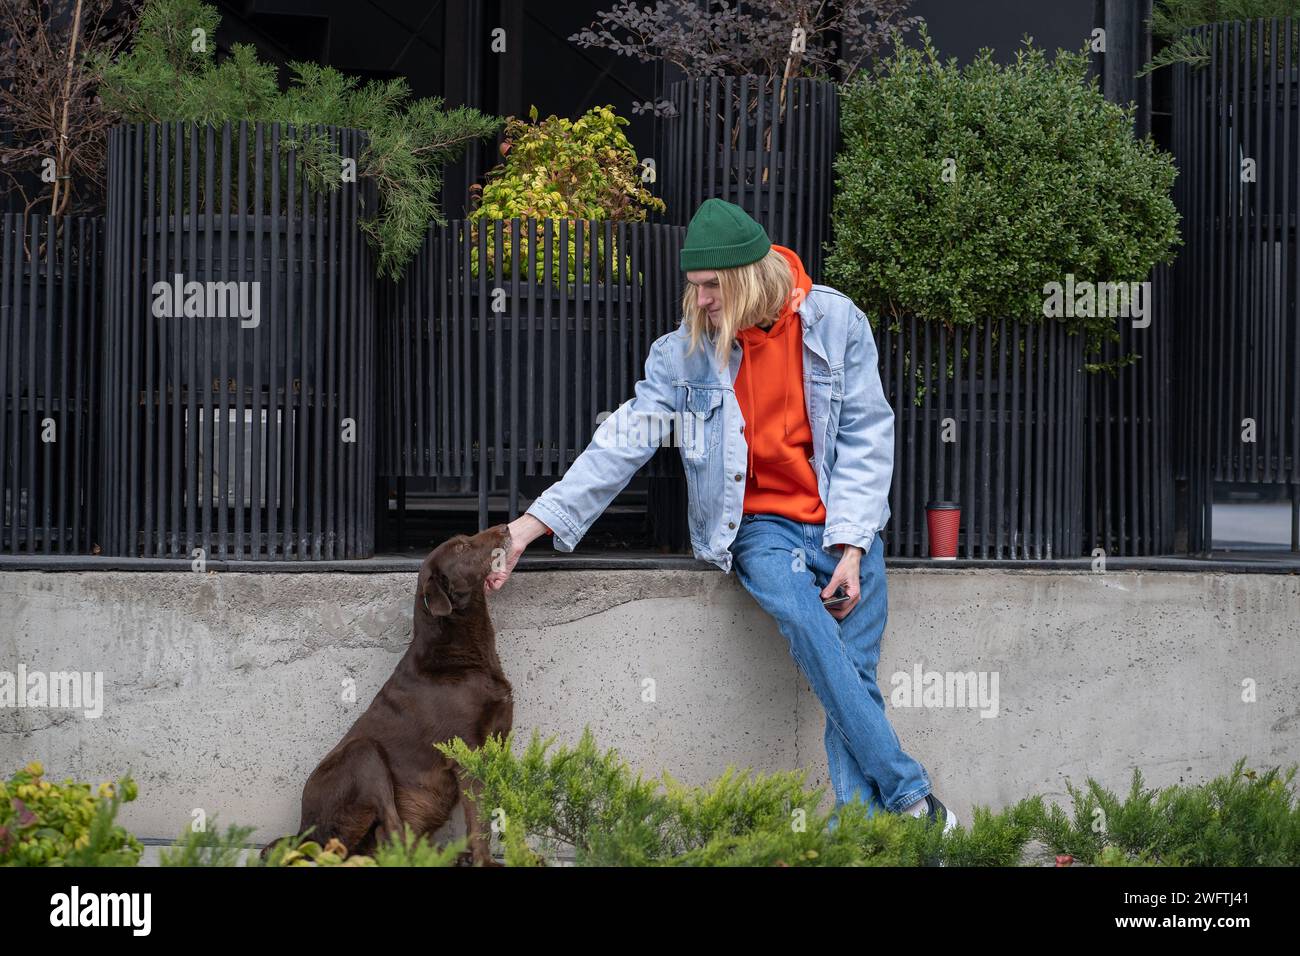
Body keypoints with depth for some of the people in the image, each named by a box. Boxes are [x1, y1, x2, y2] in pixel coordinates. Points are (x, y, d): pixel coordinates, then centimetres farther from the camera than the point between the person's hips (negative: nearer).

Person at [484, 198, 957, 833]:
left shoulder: (834, 320, -3)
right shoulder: (684, 351, -1)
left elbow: (867, 435, -1)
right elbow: (622, 443, -2)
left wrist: (850, 547, -10)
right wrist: (530, 526, -10)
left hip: (845, 525, 1)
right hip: (761, 526, -1)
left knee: (855, 678, -14)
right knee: (805, 619, -29)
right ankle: (910, 797, -27)